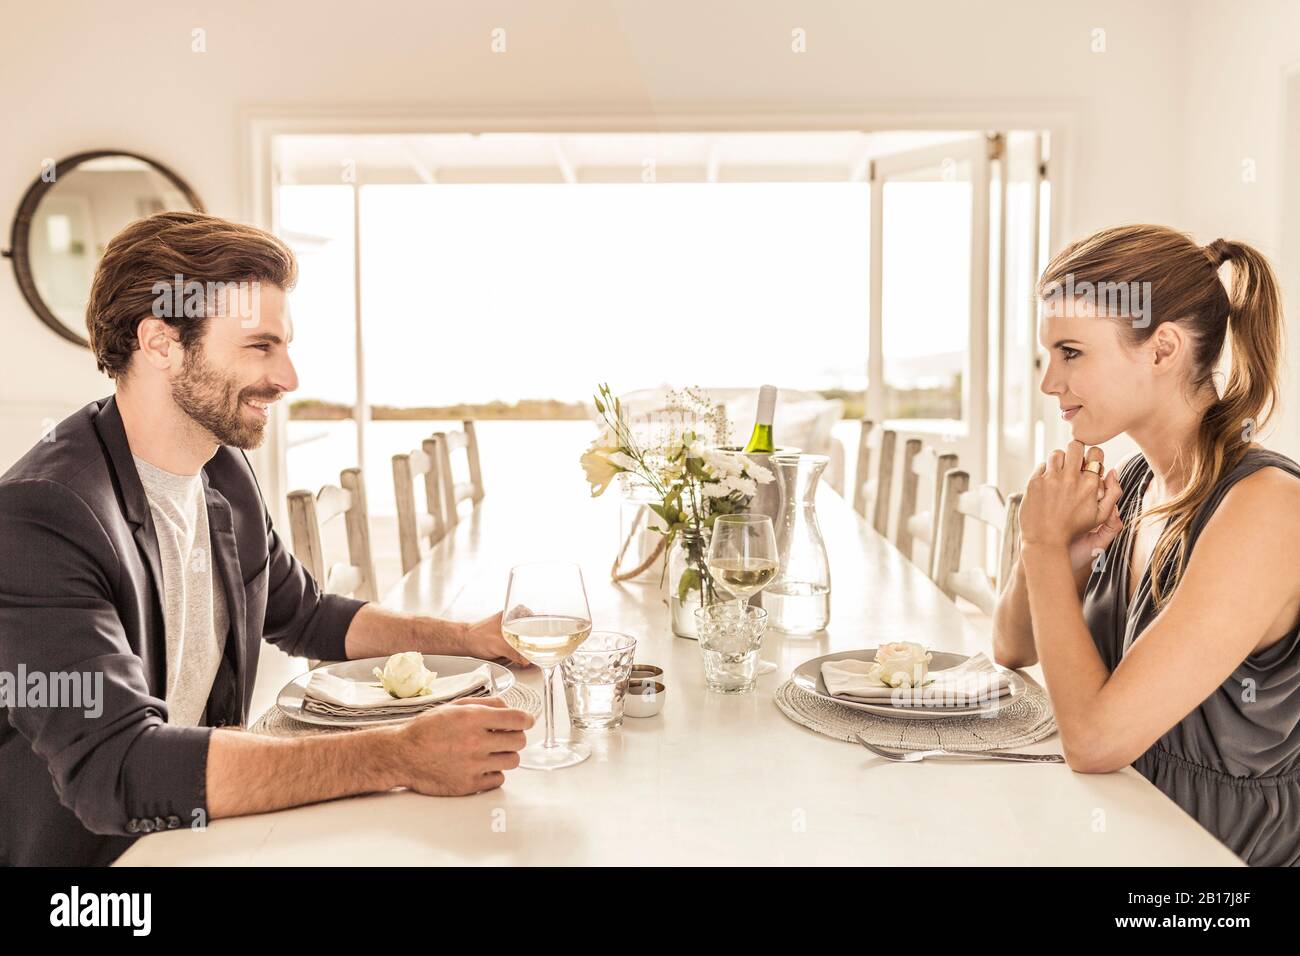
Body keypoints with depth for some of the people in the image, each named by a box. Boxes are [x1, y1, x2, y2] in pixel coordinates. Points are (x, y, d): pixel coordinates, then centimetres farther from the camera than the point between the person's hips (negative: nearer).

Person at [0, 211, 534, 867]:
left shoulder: (225, 473, 4)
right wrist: (397, 757, -33)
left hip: (198, 829, 7)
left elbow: (304, 616, 18)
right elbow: (115, 769, -31)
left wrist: (469, 637, 5)